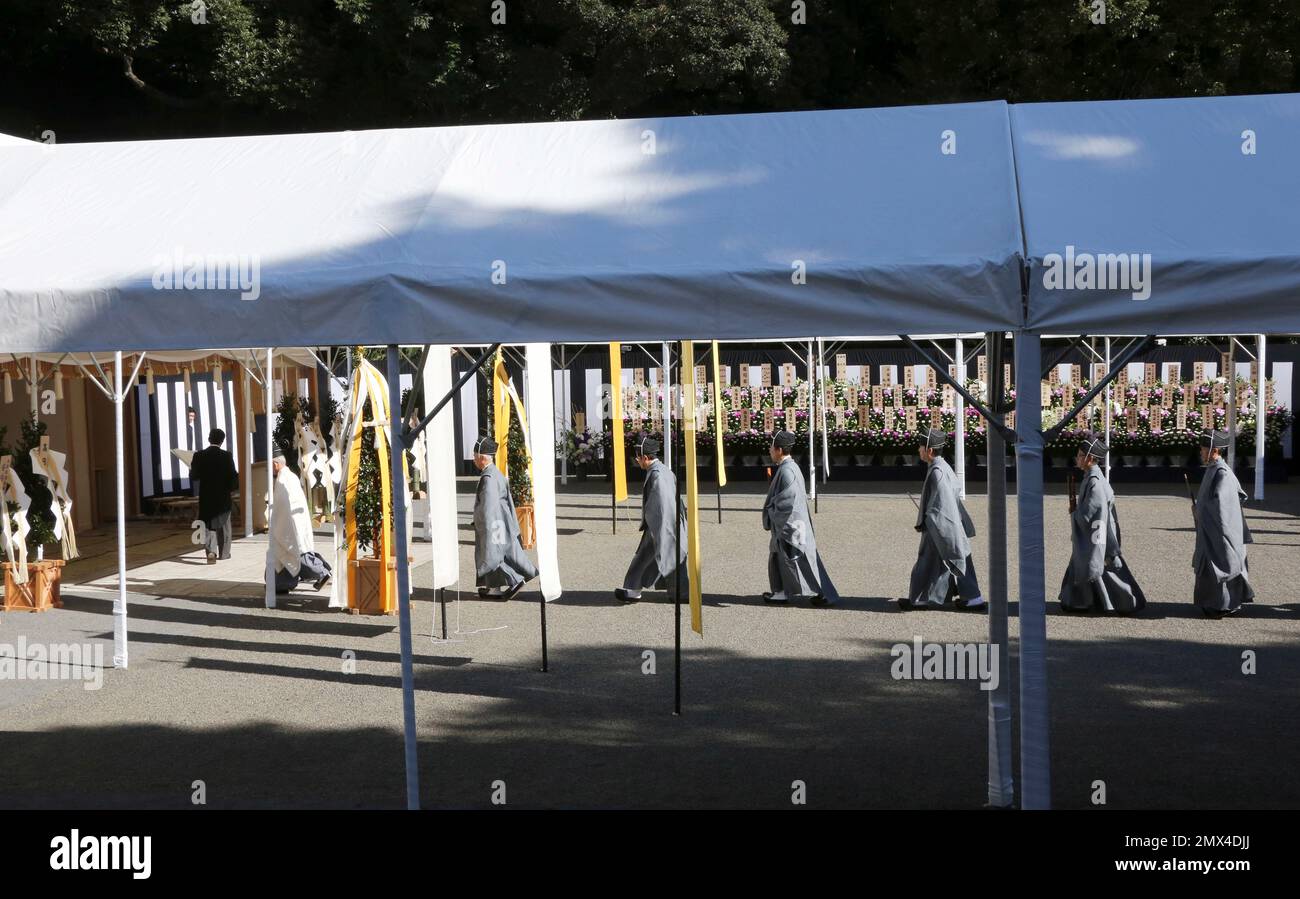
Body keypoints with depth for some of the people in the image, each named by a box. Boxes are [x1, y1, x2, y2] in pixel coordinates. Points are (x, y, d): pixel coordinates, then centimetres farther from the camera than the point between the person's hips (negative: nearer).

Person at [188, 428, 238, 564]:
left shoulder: (199, 456, -7)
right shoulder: (227, 456, -11)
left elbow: (193, 476, -3)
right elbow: (233, 477, -9)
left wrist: (191, 468, 18)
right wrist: (233, 487, 11)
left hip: (206, 497, 1)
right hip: (223, 497, -1)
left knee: (209, 525, 7)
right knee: (224, 525, 15)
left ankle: (211, 551, -12)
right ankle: (224, 553, 23)